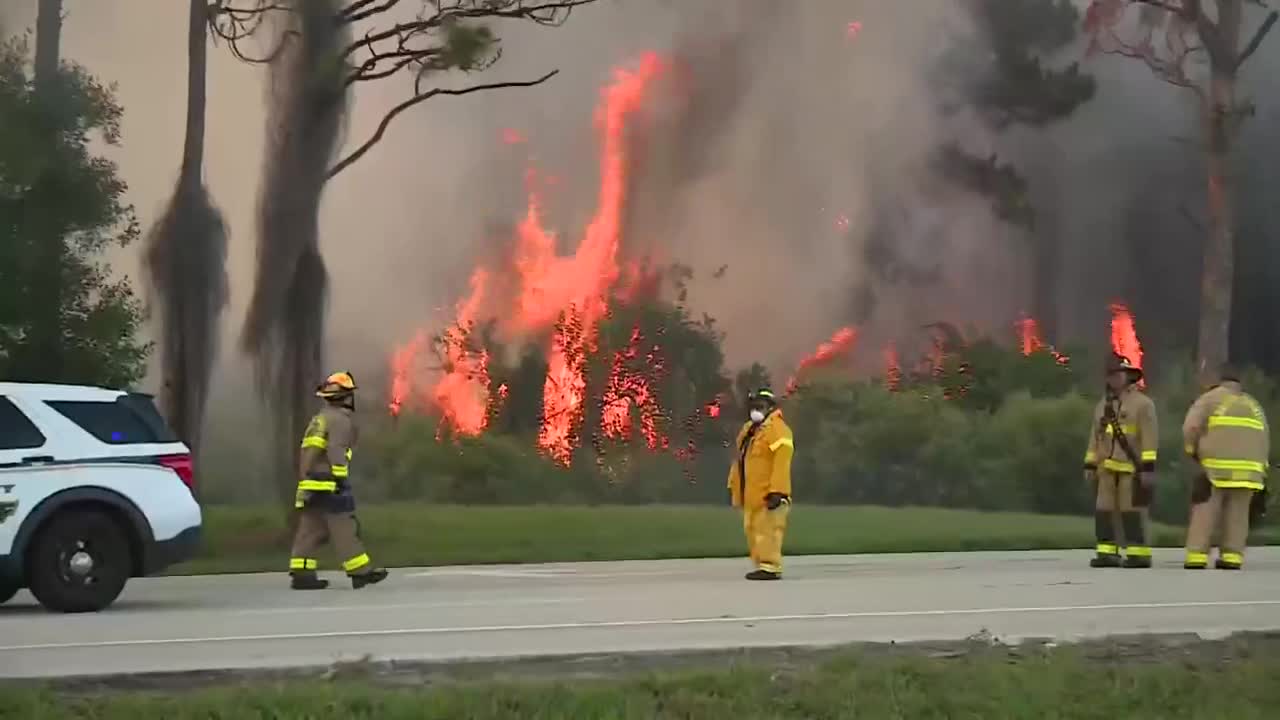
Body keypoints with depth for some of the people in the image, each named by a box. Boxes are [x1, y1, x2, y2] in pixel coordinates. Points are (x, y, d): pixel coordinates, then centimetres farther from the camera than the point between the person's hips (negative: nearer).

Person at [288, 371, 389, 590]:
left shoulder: (320, 418, 23)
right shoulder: (340, 419, -7)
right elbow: (336, 450, -19)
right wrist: (341, 478, -21)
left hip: (310, 481, 9)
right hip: (329, 482, -9)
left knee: (310, 529, 5)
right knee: (344, 527, -6)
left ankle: (301, 574, 1)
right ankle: (360, 572, -3)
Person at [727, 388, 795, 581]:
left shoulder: (777, 430, -13)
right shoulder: (748, 429, 18)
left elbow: (782, 464, -21)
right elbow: (740, 460, 23)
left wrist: (777, 491, -26)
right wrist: (734, 485, 21)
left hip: (767, 494, -10)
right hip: (750, 493, 10)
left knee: (767, 529, -11)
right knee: (752, 529, 12)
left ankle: (770, 567, -11)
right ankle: (761, 564, 19)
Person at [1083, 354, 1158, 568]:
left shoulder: (1142, 403, -5)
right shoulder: (1103, 405, 15)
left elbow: (1150, 437, -11)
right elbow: (1095, 438, 17)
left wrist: (1149, 468, -18)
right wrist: (1090, 465, 11)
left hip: (1132, 468, -6)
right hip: (1108, 468, 6)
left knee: (1131, 511, -8)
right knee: (1104, 510, 0)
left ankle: (1140, 555, -3)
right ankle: (1107, 553, 1)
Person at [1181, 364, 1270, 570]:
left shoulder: (1210, 398, 6)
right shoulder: (1253, 405, 22)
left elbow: (1191, 428, -7)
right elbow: (1263, 440, 19)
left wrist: (1192, 451, 8)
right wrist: (1261, 475, 20)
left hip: (1217, 465, -4)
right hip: (1248, 466, 4)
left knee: (1205, 510, -3)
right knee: (1237, 512, 6)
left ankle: (1196, 557, -8)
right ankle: (1232, 557, 0)